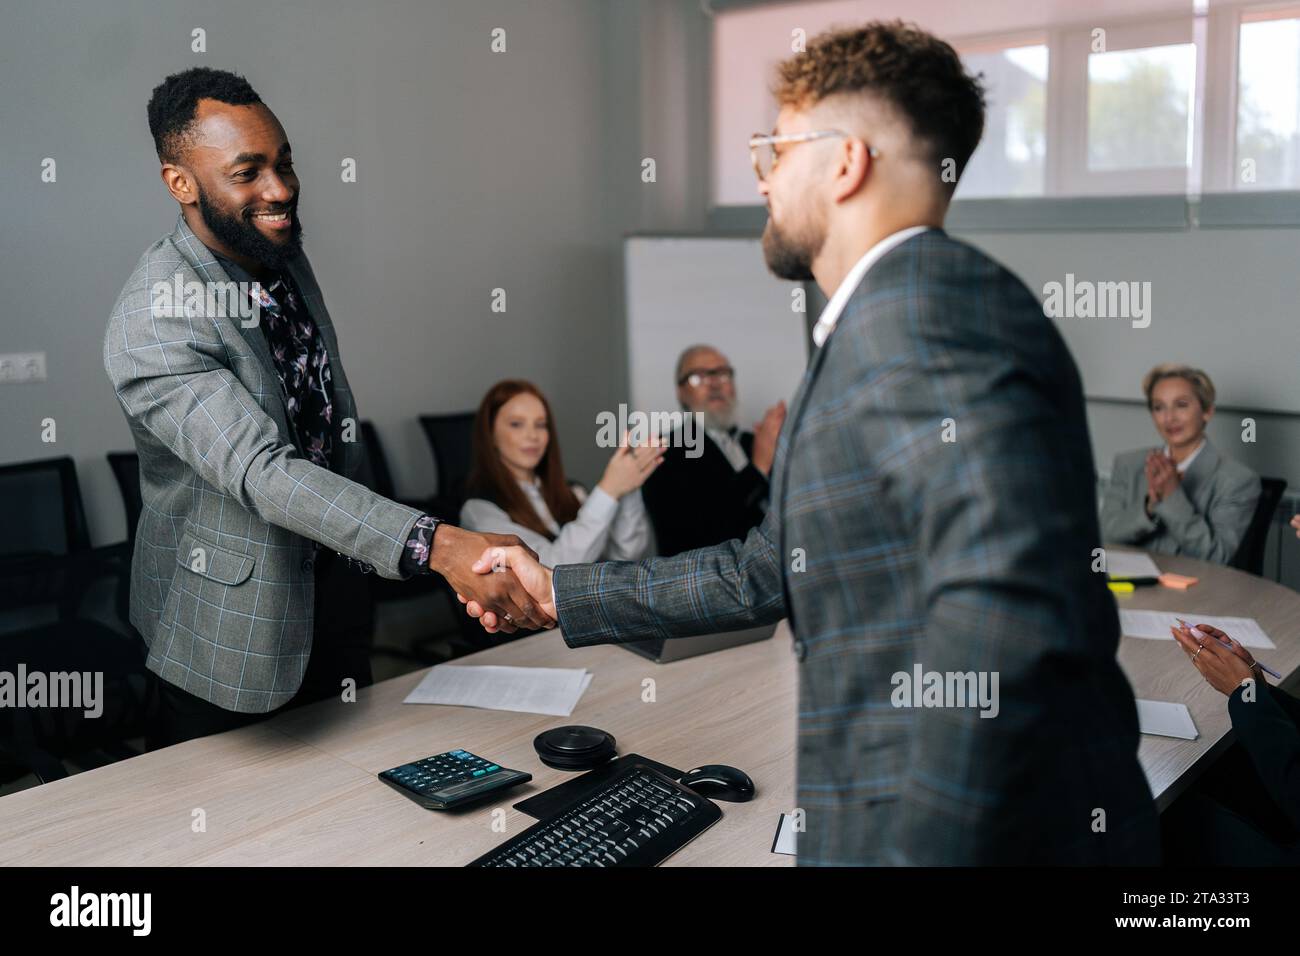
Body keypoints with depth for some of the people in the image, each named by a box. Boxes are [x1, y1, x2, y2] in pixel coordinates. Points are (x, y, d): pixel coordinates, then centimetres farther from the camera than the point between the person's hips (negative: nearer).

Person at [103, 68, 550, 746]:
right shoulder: (151, 325, -27)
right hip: (233, 633, -7)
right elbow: (261, 470, -37)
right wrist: (437, 546, -46)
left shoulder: (283, 256, -1)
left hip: (331, 596, 7)